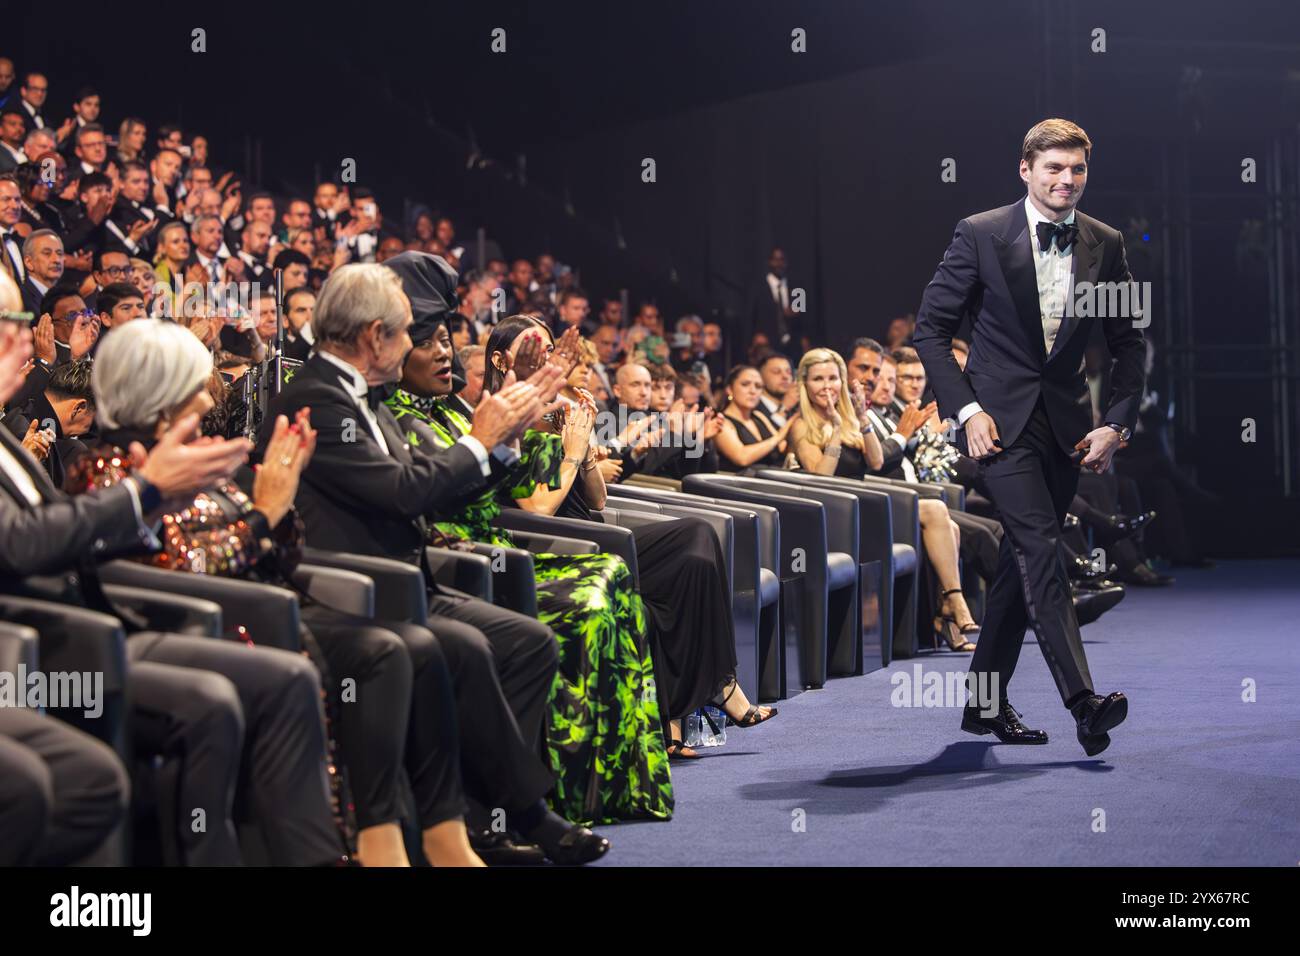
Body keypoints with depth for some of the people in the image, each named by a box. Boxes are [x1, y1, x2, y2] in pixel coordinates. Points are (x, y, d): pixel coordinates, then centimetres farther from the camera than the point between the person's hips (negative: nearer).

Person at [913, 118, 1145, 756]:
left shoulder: (1105, 245, 4)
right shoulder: (980, 235, -6)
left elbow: (1128, 344, 11)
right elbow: (930, 328, -2)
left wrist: (1117, 423, 0)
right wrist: (965, 409, -11)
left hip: (1065, 422, 4)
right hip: (1001, 416, -4)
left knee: (1023, 560, 9)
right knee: (1039, 548, -18)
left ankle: (985, 703, 21)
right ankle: (1082, 702, -26)